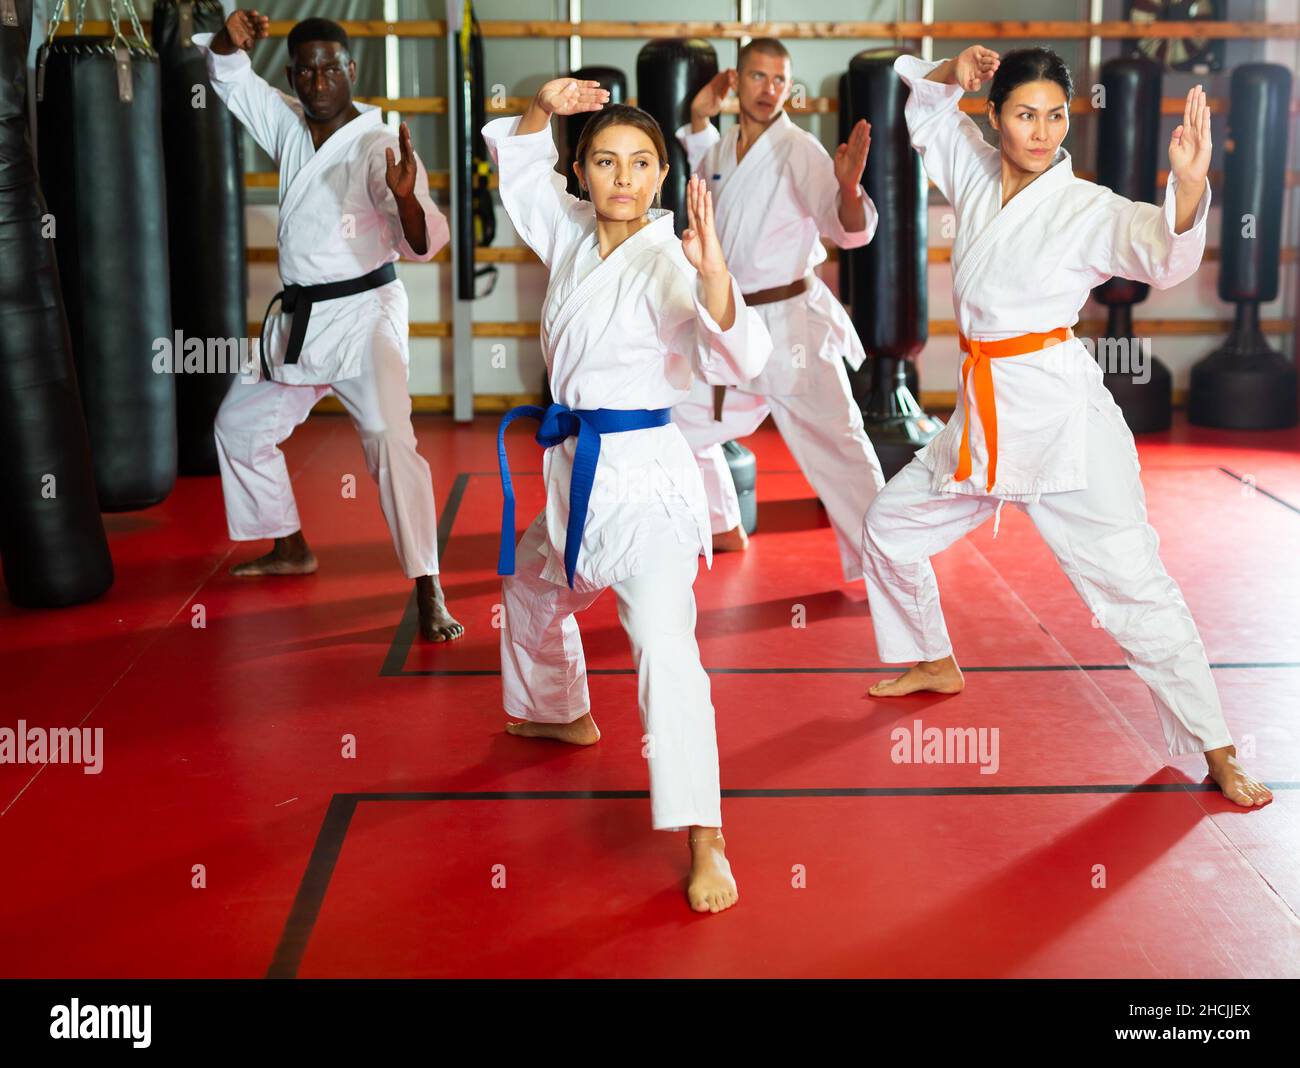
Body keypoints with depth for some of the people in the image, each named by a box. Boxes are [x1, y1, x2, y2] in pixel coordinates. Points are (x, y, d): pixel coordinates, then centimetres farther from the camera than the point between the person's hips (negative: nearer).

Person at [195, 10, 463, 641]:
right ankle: (291, 549, 37)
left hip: (363, 312, -8)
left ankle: (428, 595, -23)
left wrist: (406, 198, -46)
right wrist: (231, 38, -11)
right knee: (239, 425, 19)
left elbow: (422, 244, -24)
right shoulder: (289, 126, 3)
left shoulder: (378, 148, -15)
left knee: (390, 441, -24)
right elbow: (230, 74, 12)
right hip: (298, 317, 8)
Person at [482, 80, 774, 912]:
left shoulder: (666, 263, -16)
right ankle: (566, 716, 58)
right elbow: (519, 163, 19)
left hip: (646, 475, -8)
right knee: (531, 587, 30)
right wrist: (544, 109, -2)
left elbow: (737, 358, -29)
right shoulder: (572, 234, 5)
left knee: (664, 645, -22)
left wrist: (712, 270, -45)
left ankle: (706, 844, -21)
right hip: (577, 468, 9)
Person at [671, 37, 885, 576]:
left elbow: (851, 231, -23)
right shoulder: (726, 145, 6)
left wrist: (848, 187, -43)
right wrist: (699, 119, 15)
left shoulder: (800, 151, -14)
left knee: (835, 443, -12)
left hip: (790, 324, -7)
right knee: (685, 424, 18)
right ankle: (723, 527, 38)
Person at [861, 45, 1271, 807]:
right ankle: (935, 664, 41)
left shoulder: (1089, 209, -11)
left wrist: (1190, 184, -48)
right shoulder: (976, 173, 6)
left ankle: (1218, 753, 1)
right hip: (984, 413, 7)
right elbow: (926, 104, 21)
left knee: (1133, 584, -8)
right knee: (890, 527, 18)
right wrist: (954, 73, -1)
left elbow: (1166, 256, -29)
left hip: (1063, 414, -6)